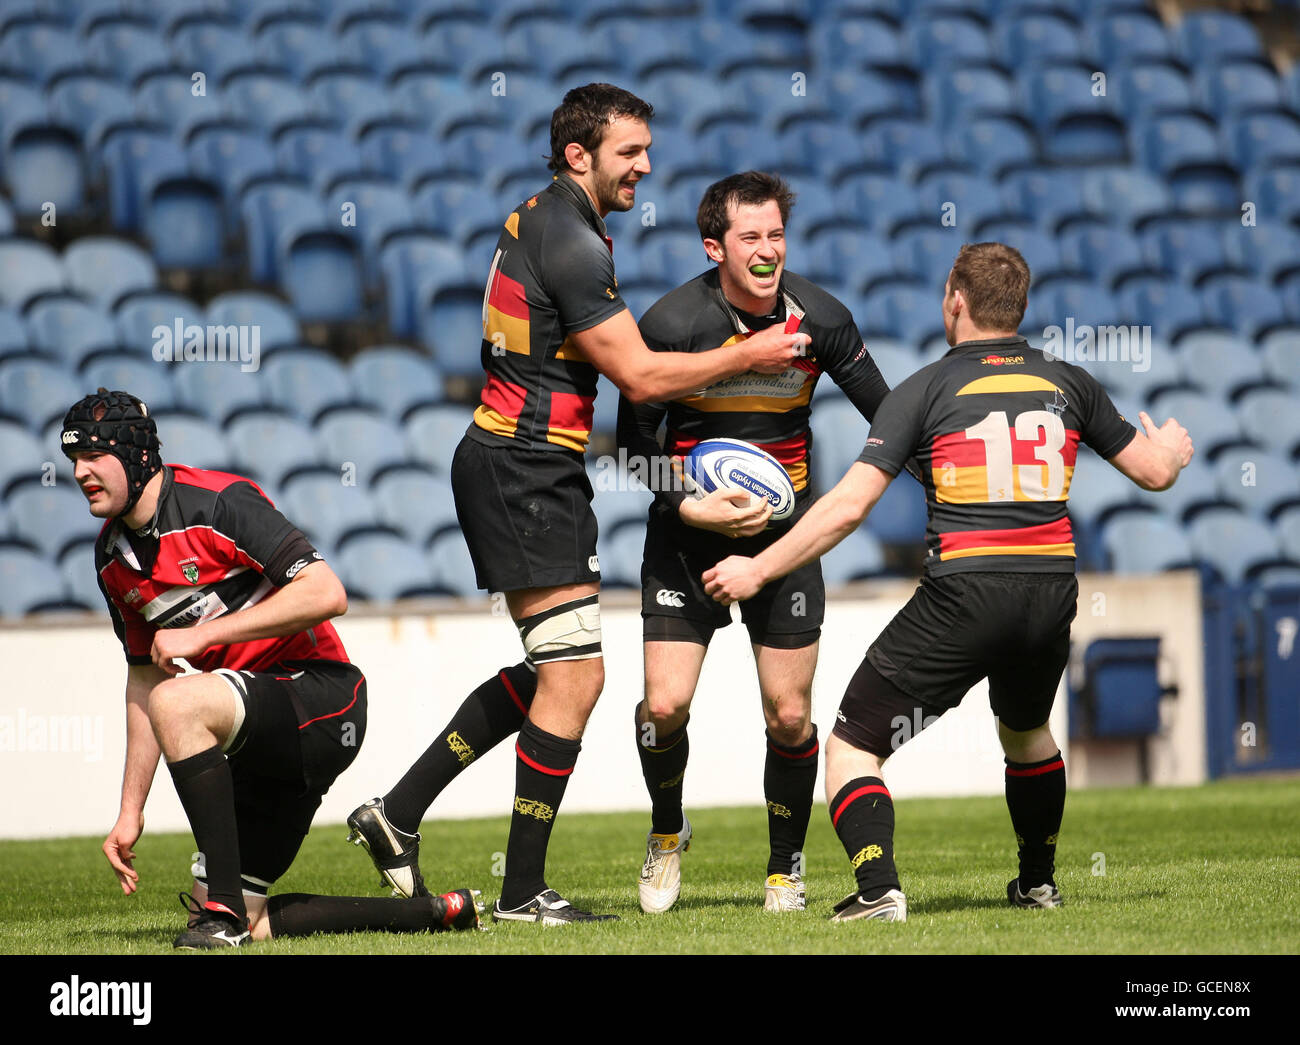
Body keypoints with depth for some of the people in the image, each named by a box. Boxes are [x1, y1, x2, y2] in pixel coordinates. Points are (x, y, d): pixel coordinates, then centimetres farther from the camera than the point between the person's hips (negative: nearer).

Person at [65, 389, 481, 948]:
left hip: (321, 697, -9)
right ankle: (439, 912, 14)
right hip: (260, 744, 9)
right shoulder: (112, 556, 9)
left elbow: (326, 593, -24)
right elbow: (143, 680, 17)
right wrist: (130, 813, 12)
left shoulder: (218, 502, -16)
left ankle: (222, 909, -30)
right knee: (247, 926, 2)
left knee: (176, 702, -35)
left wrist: (202, 633, -24)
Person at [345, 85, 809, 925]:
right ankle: (523, 891, -4)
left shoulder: (540, 220, 15)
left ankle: (398, 814, 17)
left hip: (515, 466, 11)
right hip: (525, 473, -11)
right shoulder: (570, 241, -17)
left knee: (555, 671, 15)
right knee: (575, 675, -9)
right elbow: (640, 376, -17)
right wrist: (747, 357, -8)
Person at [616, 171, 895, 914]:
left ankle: (787, 867, 20)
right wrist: (688, 507, -21)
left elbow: (889, 416, 0)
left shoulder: (821, 319, -11)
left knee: (789, 715, -2)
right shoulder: (672, 323, -16)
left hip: (783, 529, 1)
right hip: (690, 528, -1)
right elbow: (634, 441, -8)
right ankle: (668, 836, 20)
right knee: (666, 705, -10)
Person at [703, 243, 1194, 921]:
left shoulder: (926, 389, 1)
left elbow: (848, 507, -5)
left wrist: (757, 570, 2)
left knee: (853, 745, 4)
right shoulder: (1068, 383, 11)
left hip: (962, 598, -5)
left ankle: (878, 890, -14)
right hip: (1052, 596, 5)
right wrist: (1171, 449, 45)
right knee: (1027, 731, 34)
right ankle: (1039, 883, 42)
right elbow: (1153, 471, 20)